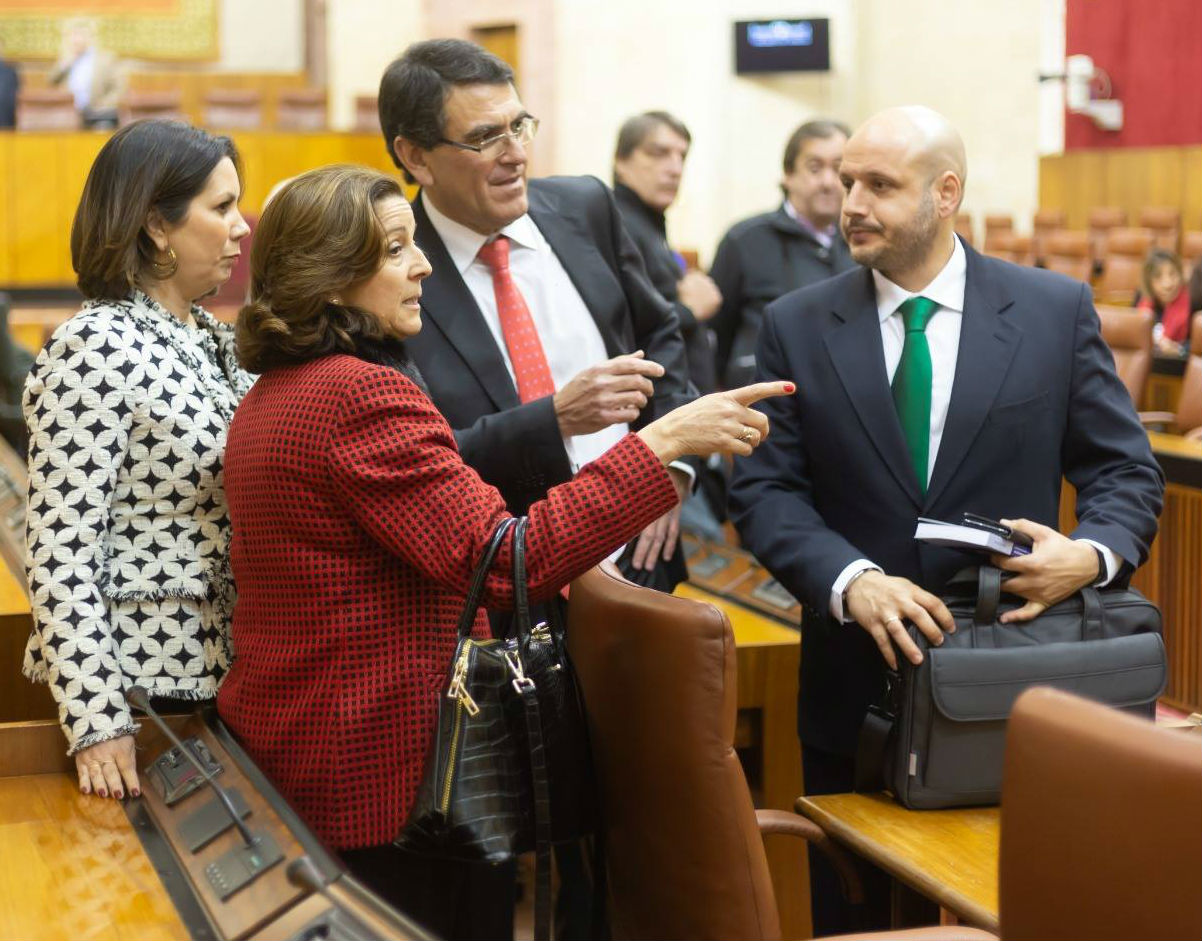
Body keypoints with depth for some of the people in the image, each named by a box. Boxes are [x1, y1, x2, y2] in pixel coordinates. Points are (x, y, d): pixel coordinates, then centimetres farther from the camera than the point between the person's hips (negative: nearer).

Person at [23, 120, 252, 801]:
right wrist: (97, 719, -22)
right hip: (143, 689, -8)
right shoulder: (97, 349, -15)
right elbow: (61, 549, -18)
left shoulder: (218, 341, 11)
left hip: (230, 676, 8)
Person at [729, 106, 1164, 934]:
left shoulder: (1058, 311, 0)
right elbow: (764, 489, -3)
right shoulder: (796, 327, 2)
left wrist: (1091, 553, -19)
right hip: (856, 685, 1)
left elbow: (1127, 471, 3)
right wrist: (851, 580, -20)